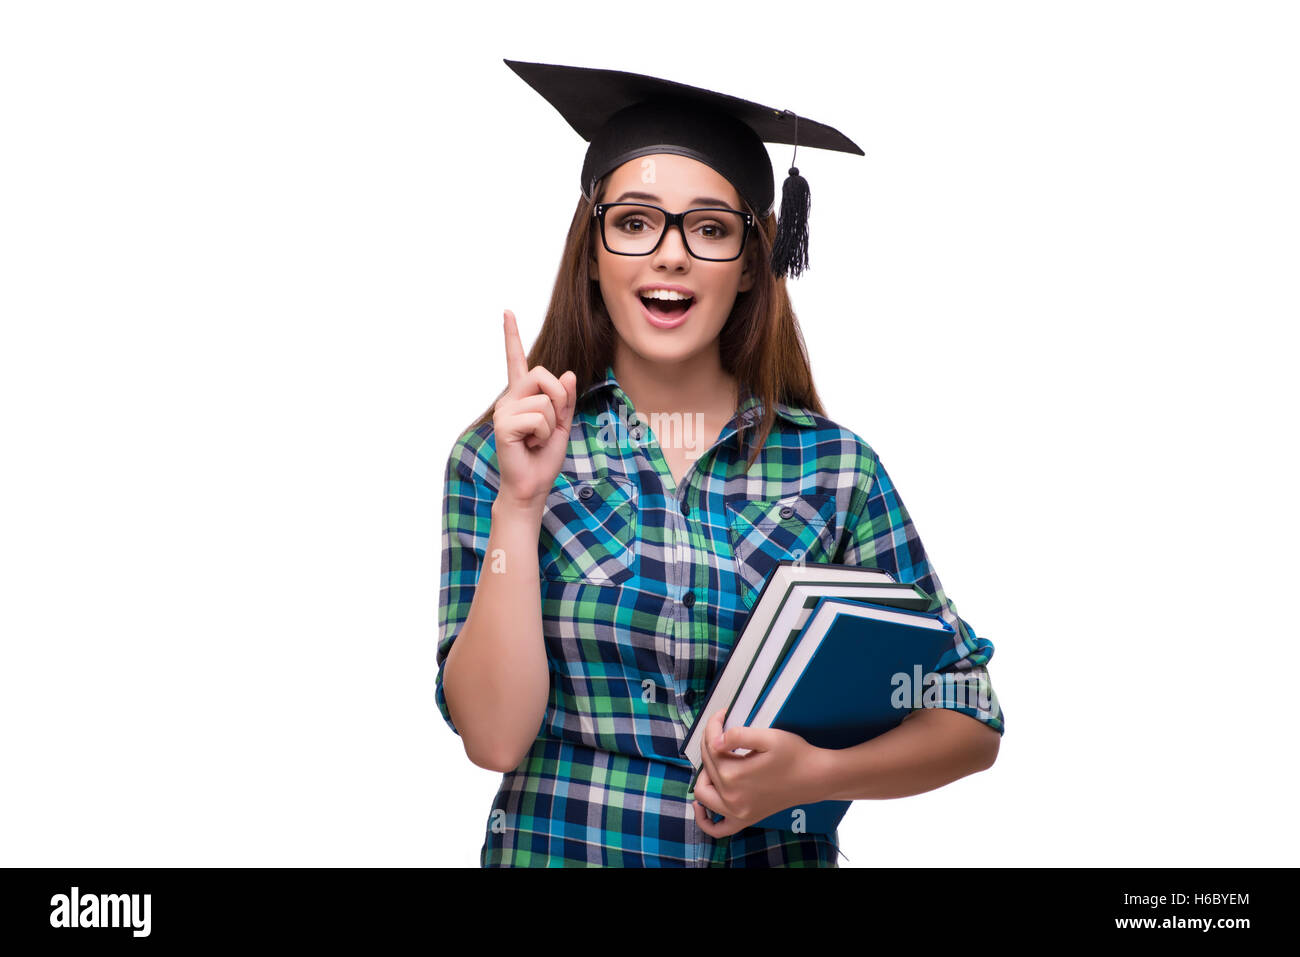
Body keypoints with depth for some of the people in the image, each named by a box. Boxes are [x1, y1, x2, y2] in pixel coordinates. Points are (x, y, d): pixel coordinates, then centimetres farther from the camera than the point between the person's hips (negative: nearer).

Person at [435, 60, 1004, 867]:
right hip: (559, 848, -1)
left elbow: (973, 721, 0)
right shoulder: (502, 454, -2)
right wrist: (519, 503, -18)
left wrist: (816, 774, -14)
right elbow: (493, 735, -10)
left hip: (777, 851, 1)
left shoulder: (835, 468, -2)